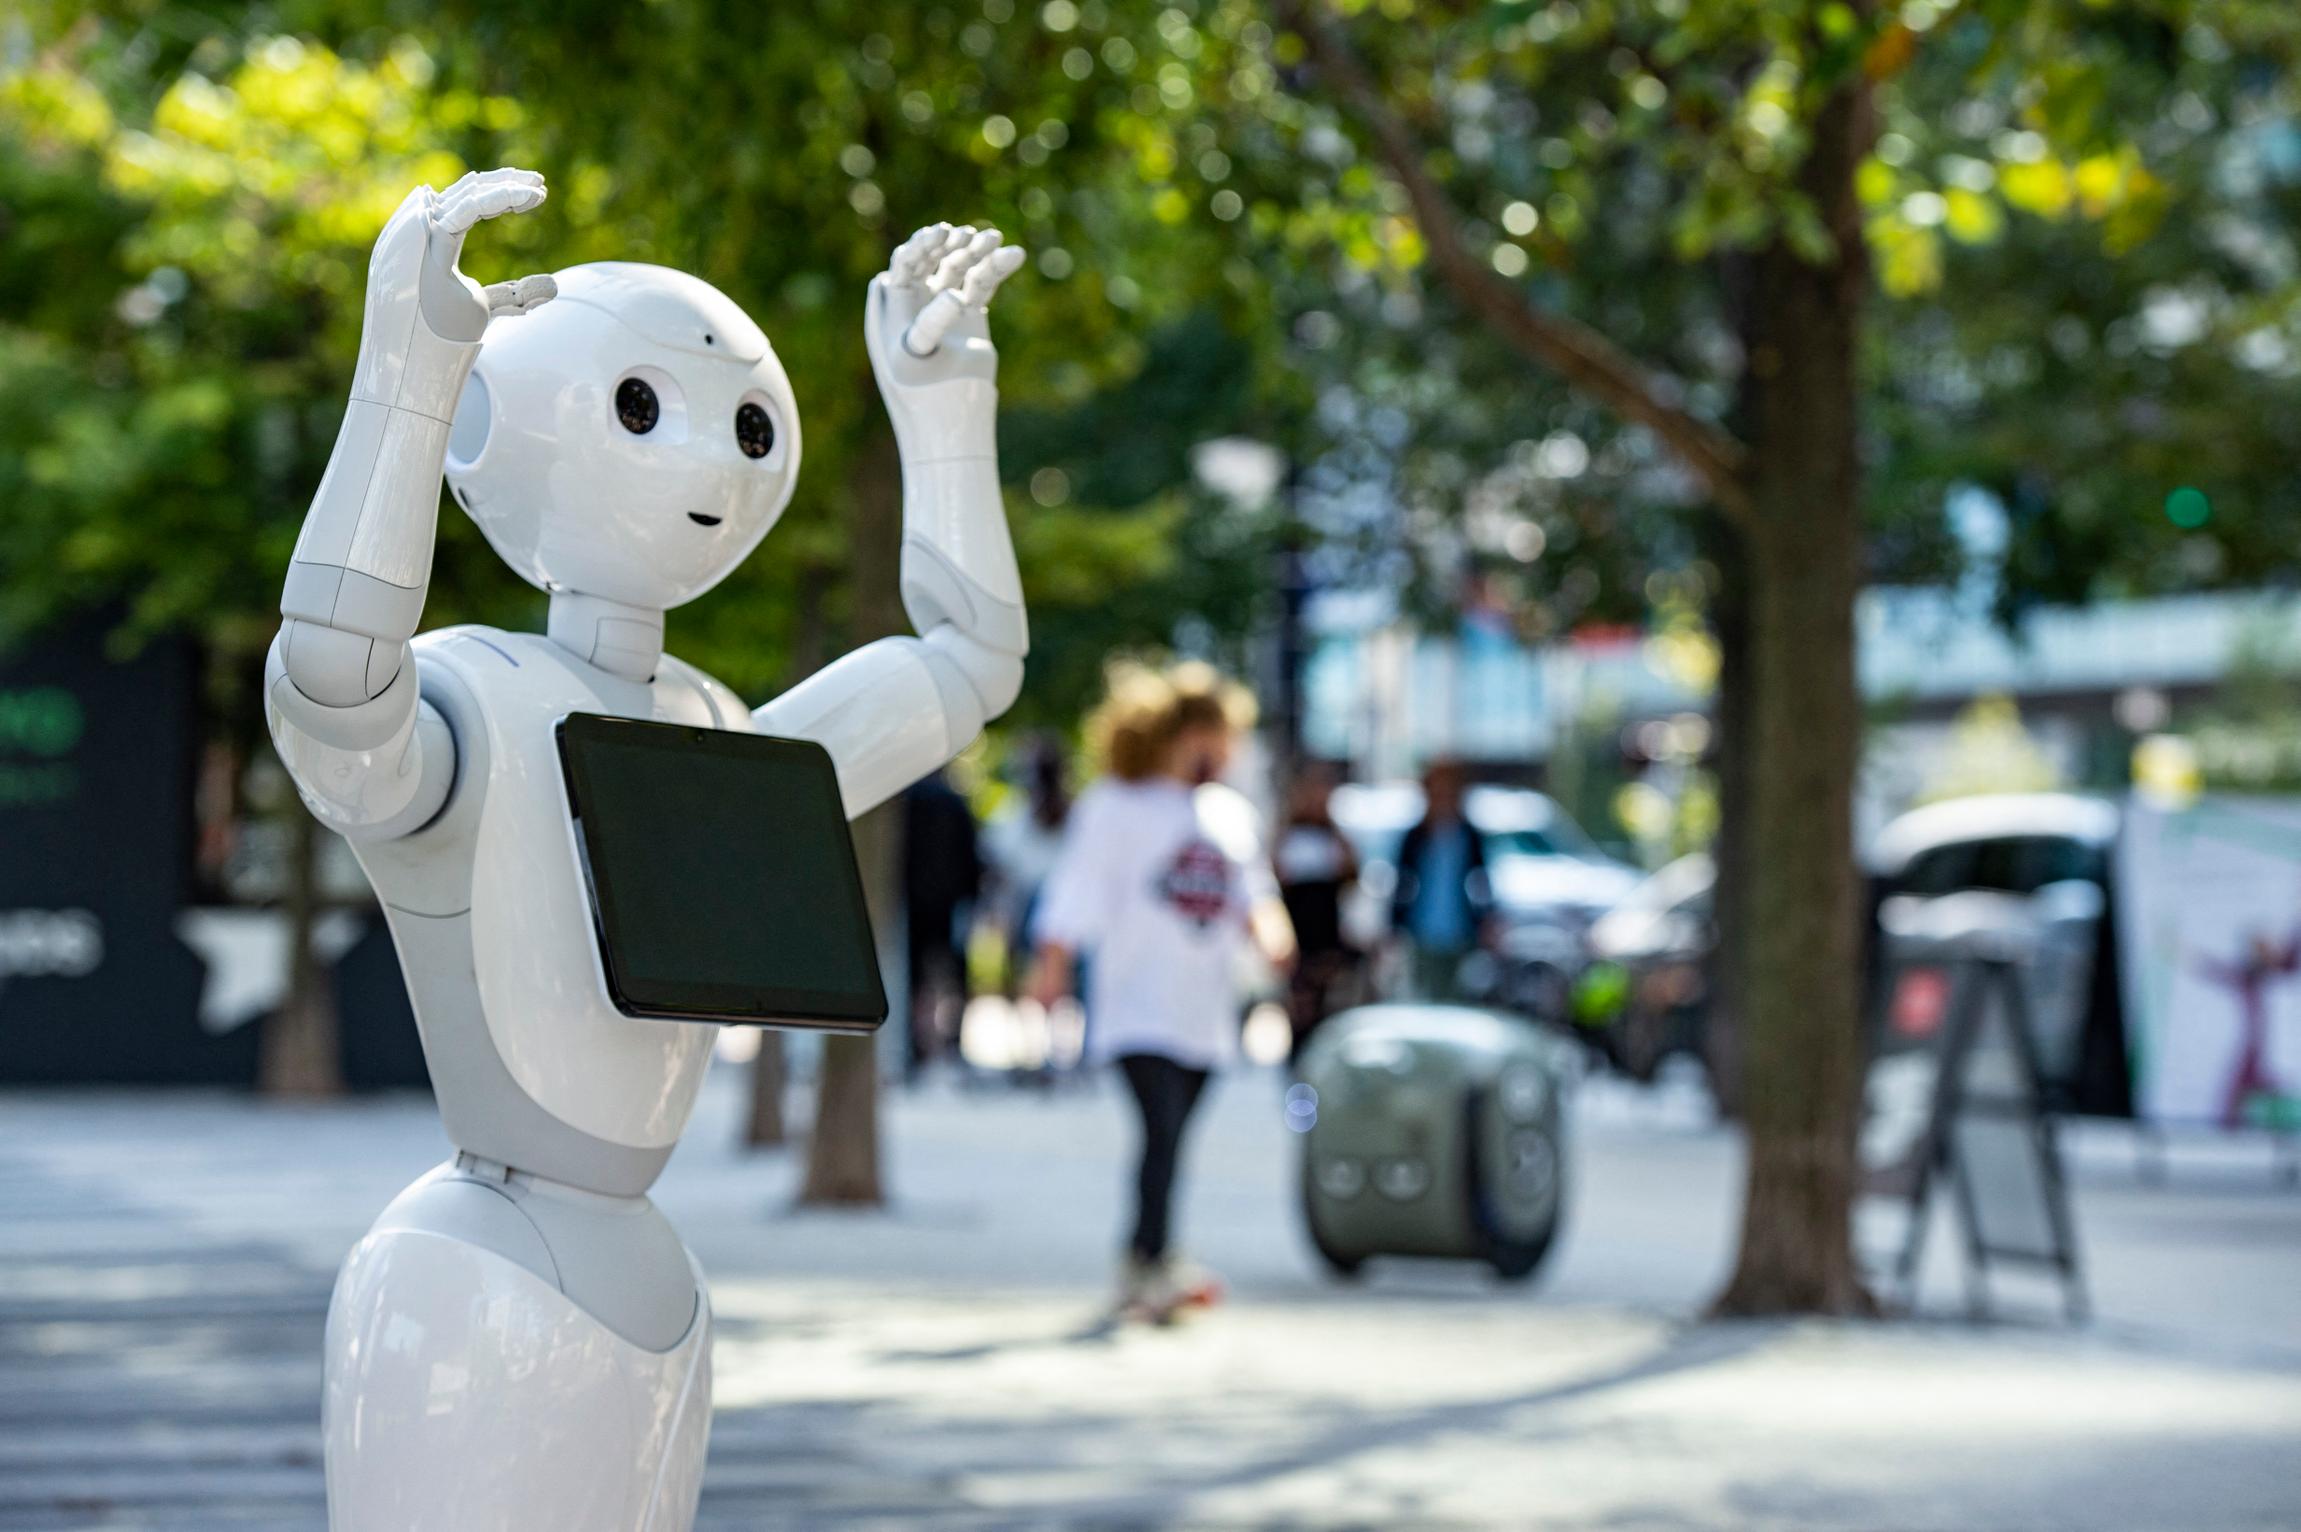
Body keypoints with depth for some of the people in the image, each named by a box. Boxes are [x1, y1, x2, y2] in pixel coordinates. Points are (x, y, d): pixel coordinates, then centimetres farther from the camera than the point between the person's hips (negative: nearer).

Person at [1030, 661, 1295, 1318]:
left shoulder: (1231, 814, 16)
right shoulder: (1114, 806, -2)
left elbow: (1252, 894, 19)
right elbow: (1075, 893, -5)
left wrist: (1266, 926, -2)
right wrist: (1053, 967, -11)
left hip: (1204, 1014, 6)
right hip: (1138, 1009, -6)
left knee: (1166, 1138, 9)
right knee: (1164, 1128, -20)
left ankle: (1136, 1268, 19)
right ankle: (1159, 1264, -27)